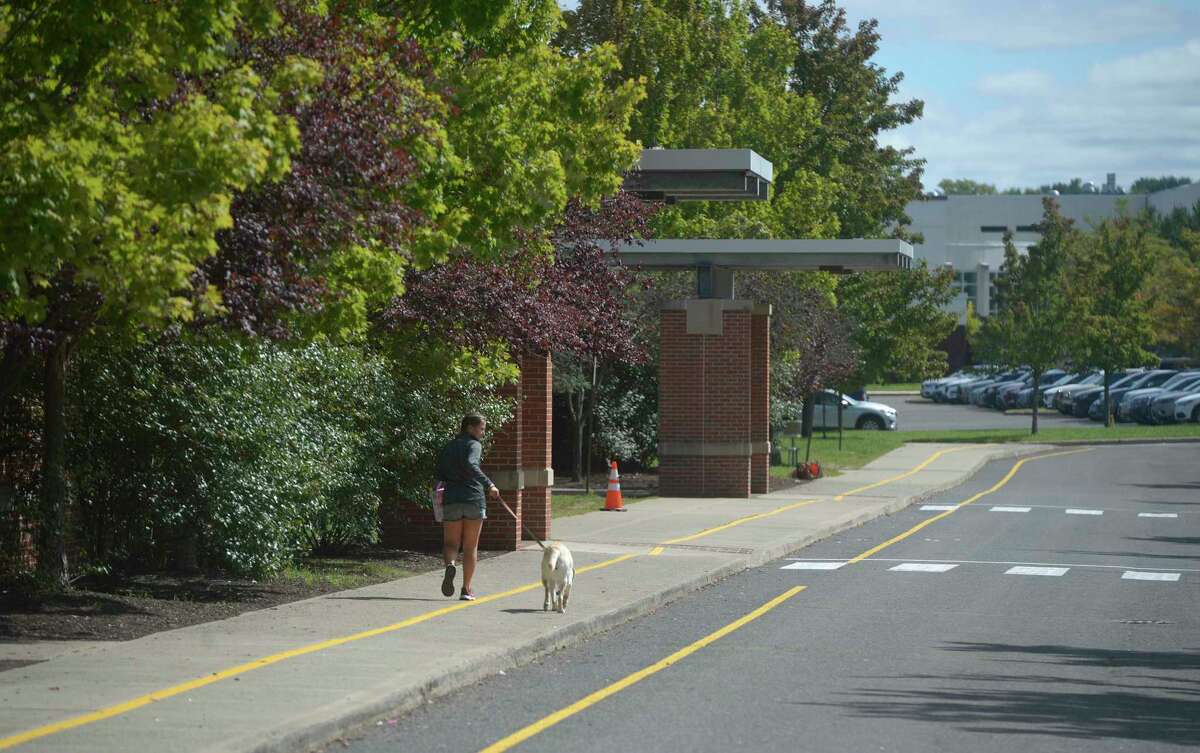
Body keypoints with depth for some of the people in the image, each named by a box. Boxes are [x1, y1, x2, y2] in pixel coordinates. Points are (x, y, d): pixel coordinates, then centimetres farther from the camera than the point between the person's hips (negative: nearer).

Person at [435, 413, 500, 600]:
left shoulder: (447, 448, 14)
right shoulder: (474, 445, -3)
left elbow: (440, 476, 11)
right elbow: (470, 465, -22)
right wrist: (488, 485, -25)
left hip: (451, 500, 3)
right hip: (474, 500, -3)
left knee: (451, 543, 10)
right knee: (471, 546, 8)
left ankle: (450, 564, -24)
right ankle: (466, 589, 8)